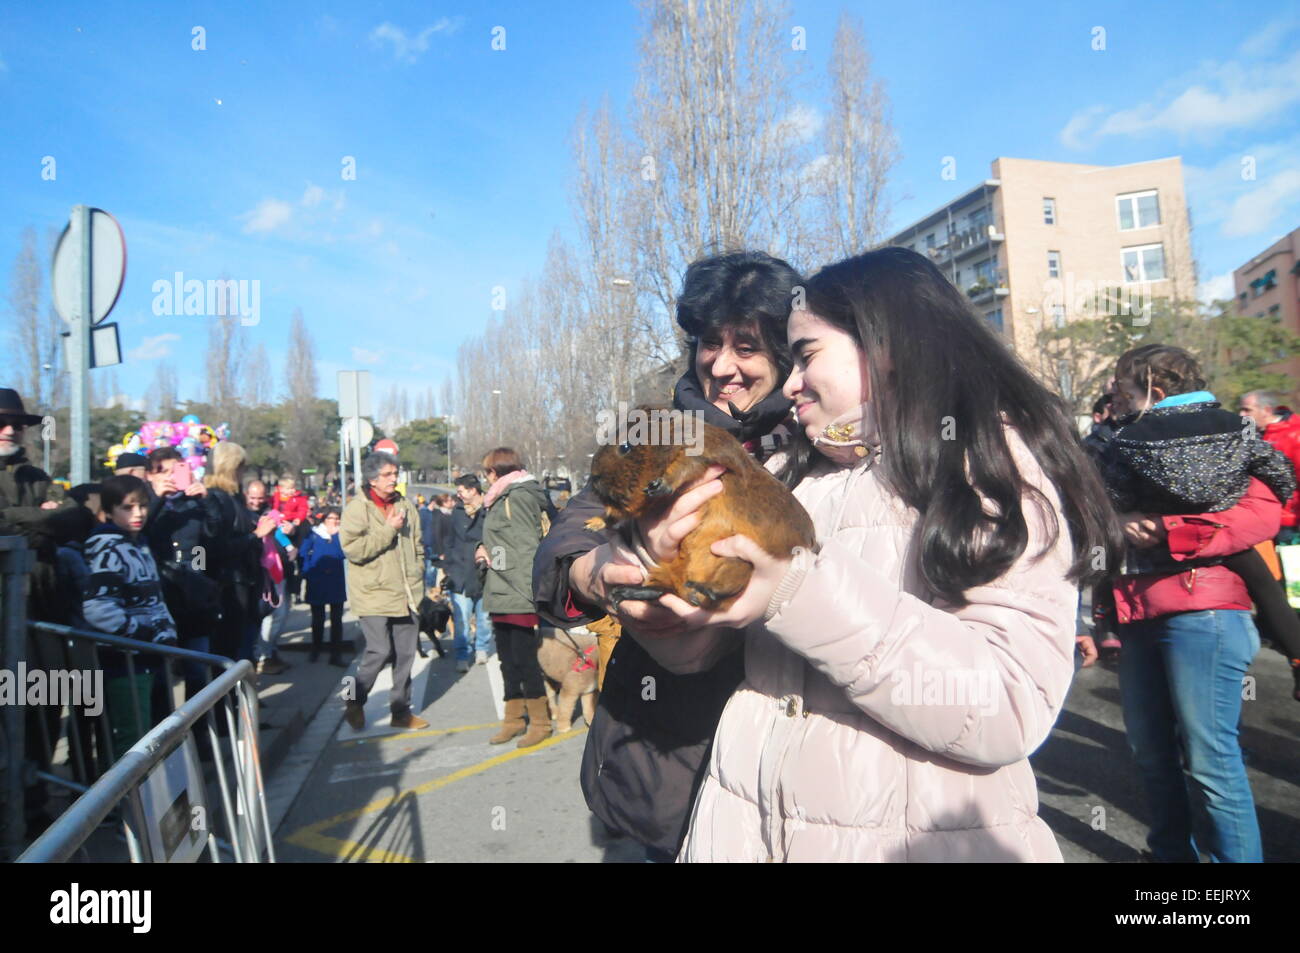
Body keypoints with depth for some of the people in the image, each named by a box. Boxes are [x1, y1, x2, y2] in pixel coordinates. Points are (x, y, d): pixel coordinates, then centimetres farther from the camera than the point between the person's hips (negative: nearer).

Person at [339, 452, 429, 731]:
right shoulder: (357, 508, -7)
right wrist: (388, 530, -18)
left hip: (405, 595, 6)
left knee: (406, 653, 9)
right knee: (379, 651, -11)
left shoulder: (405, 506, 12)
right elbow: (353, 548, -19)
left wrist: (417, 577, 15)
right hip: (374, 595, -6)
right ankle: (356, 704, 13)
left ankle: (401, 711, 22)